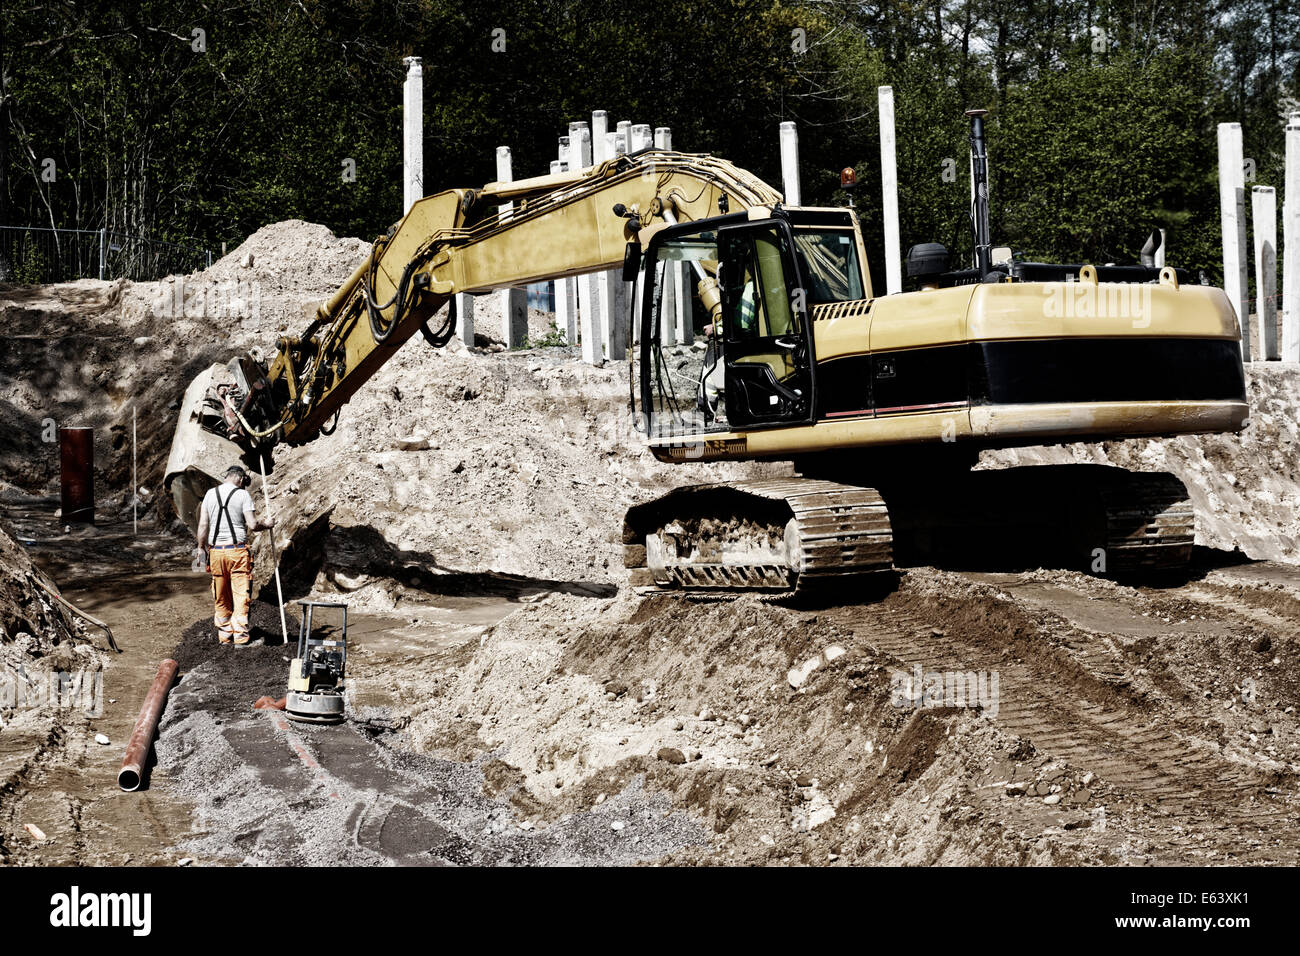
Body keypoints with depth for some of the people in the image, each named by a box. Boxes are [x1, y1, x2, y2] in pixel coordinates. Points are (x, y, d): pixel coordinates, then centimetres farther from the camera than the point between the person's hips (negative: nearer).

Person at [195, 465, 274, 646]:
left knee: (220, 598, 12)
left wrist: (201, 548, 14)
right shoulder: (243, 495, -5)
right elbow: (252, 525, -9)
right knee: (240, 596, -2)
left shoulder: (210, 494, 7)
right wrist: (266, 524, 10)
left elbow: (203, 525, 6)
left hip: (216, 551, 4)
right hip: (237, 550, -4)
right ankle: (240, 638, -6)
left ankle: (224, 636, 18)